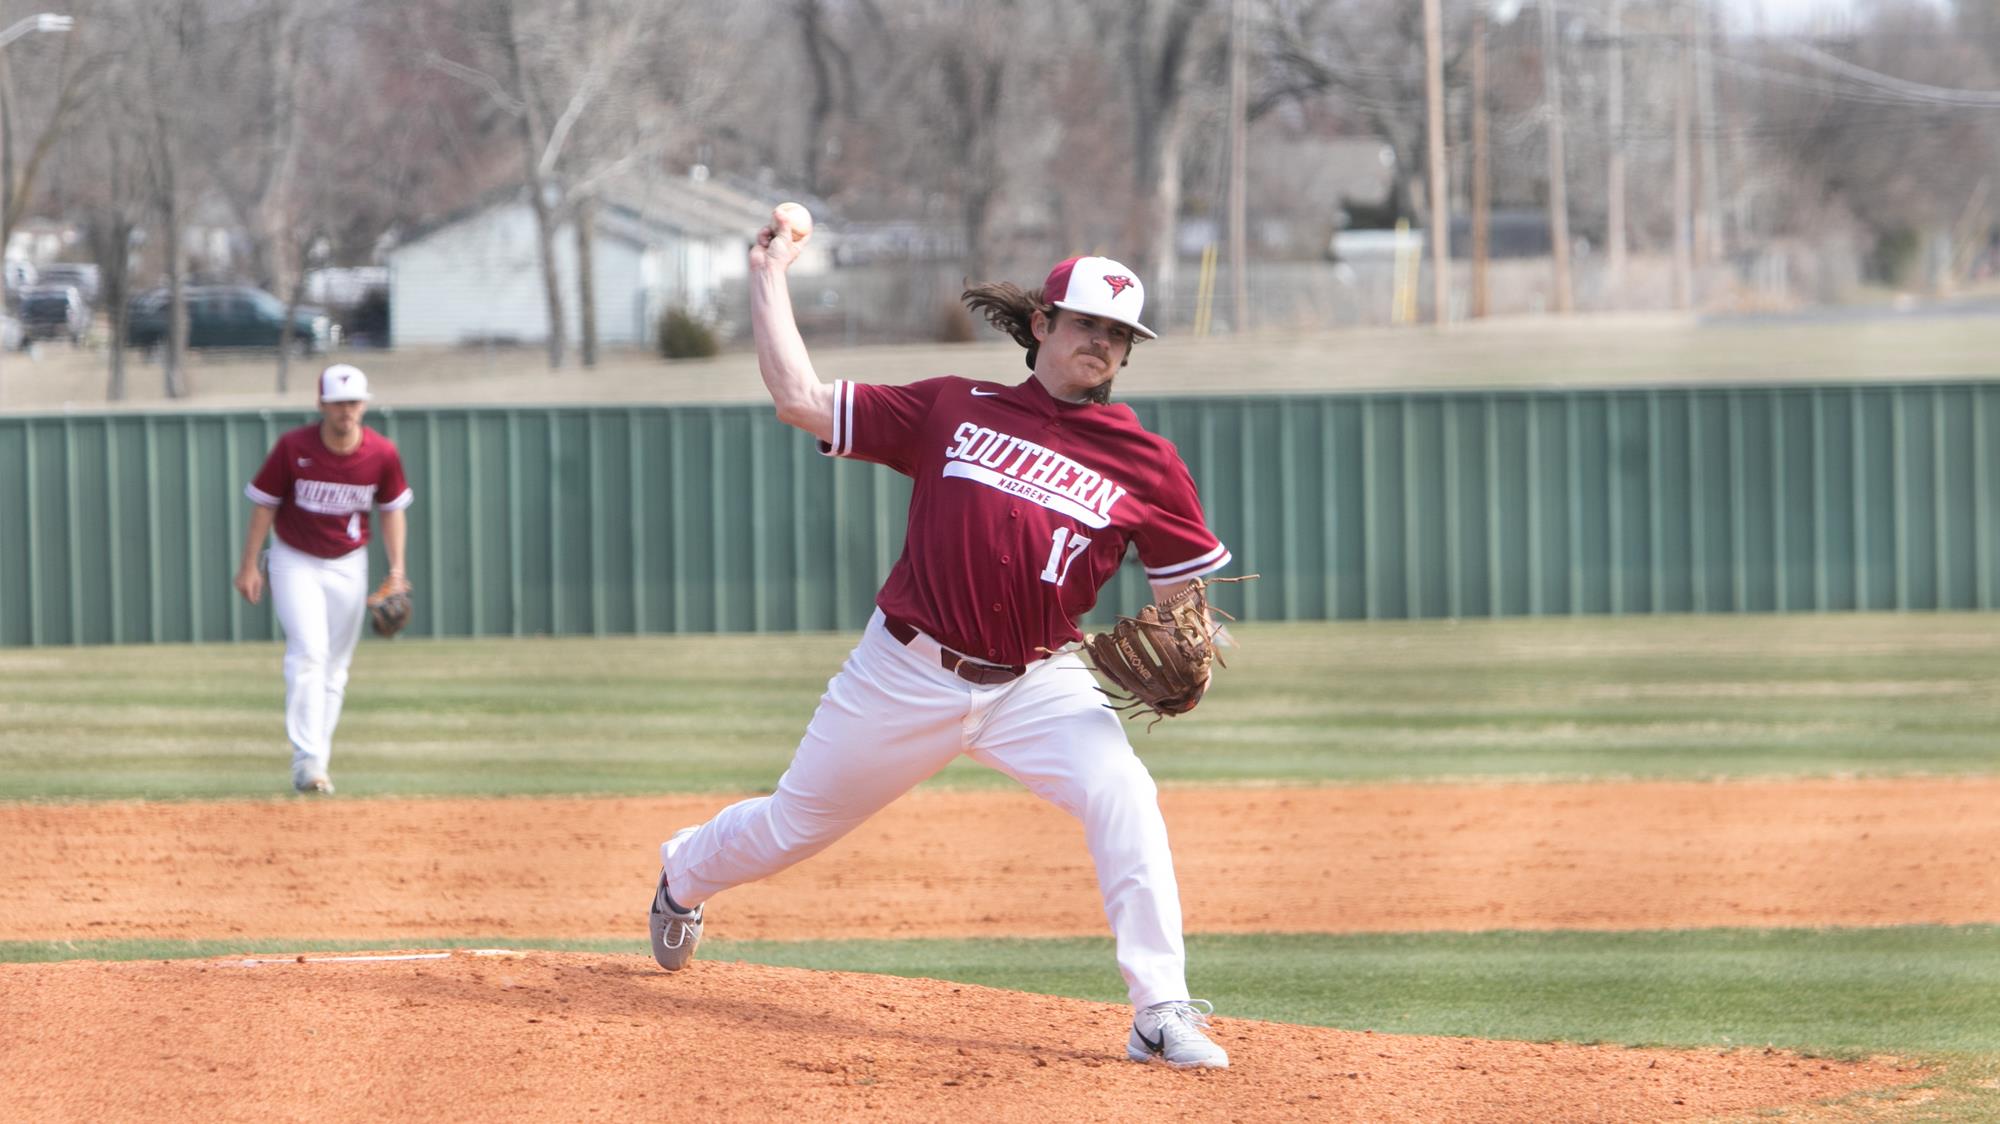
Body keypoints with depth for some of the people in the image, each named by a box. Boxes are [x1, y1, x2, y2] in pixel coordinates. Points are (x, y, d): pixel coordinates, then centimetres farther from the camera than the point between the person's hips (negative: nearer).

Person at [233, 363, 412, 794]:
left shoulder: (382, 454, -10)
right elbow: (264, 505, -7)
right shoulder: (293, 448, -17)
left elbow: (392, 510, 4)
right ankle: (306, 760, -22)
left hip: (348, 564, 3)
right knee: (308, 651, -18)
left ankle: (315, 764, 14)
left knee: (335, 666, 6)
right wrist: (248, 567, -7)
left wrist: (396, 570, -4)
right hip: (295, 561, -3)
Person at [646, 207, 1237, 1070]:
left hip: (1037, 685, 0)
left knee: (1123, 797, -28)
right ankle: (684, 876, 50)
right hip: (907, 675, 0)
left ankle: (1161, 1013, -24)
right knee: (794, 826, 16)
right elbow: (801, 400, 0)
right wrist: (768, 278, 1)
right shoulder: (954, 411, 0)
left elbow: (1185, 583, 4)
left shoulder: (1143, 463, -1)